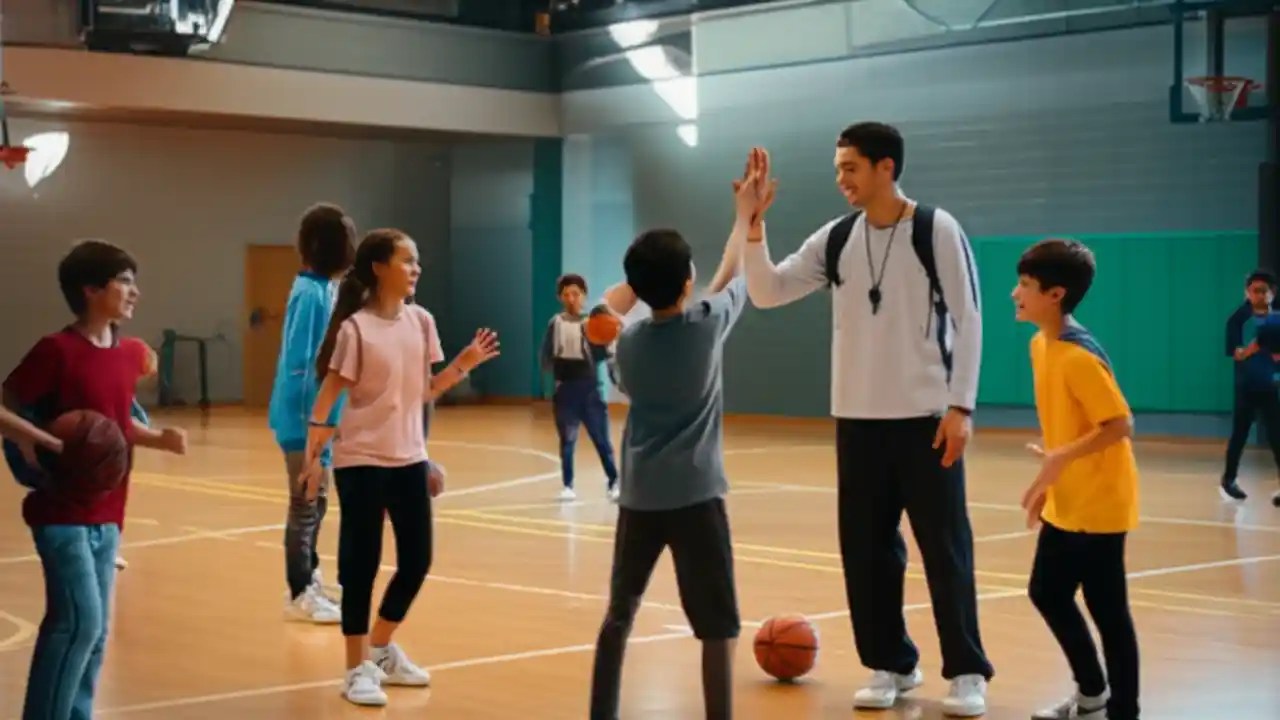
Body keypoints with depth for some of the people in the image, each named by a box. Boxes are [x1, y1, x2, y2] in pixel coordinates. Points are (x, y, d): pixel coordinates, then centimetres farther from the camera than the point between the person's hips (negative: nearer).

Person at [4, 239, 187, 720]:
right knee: (78, 621, -13)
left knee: (95, 631, 11)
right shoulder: (57, 350, -13)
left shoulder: (130, 354, 8)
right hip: (62, 513, -7)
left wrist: (161, 439, 3)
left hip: (106, 513, 7)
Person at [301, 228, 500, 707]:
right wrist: (313, 457, -14)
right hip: (361, 461, -6)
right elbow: (328, 396, -11)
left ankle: (381, 650, 31)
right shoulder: (356, 328, -13)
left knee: (417, 561, 10)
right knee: (360, 564, -1)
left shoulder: (421, 321, 5)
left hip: (409, 459, 6)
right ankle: (358, 669, 12)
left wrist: (464, 364, -1)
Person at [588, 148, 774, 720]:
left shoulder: (627, 342, 2)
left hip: (638, 495, 5)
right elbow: (732, 273, 12)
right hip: (695, 494, -4)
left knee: (620, 613, 17)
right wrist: (746, 212, 24)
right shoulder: (707, 324, -6)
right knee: (718, 625, -2)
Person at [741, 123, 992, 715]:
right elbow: (767, 293, 4)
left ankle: (967, 672, 9)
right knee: (866, 548, 6)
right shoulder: (835, 239, 6)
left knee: (945, 547, -1)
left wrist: (960, 406, -12)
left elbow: (967, 320, -6)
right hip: (858, 418, 4)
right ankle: (892, 664, 20)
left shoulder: (937, 230, -6)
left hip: (926, 417, -4)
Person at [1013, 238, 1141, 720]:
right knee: (1046, 593, 16)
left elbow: (1121, 425, -23)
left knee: (1106, 610, -1)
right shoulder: (1040, 345, 7)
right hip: (1064, 503, 10)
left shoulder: (1080, 357, -22)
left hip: (1099, 504, -10)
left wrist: (1063, 457, -29)